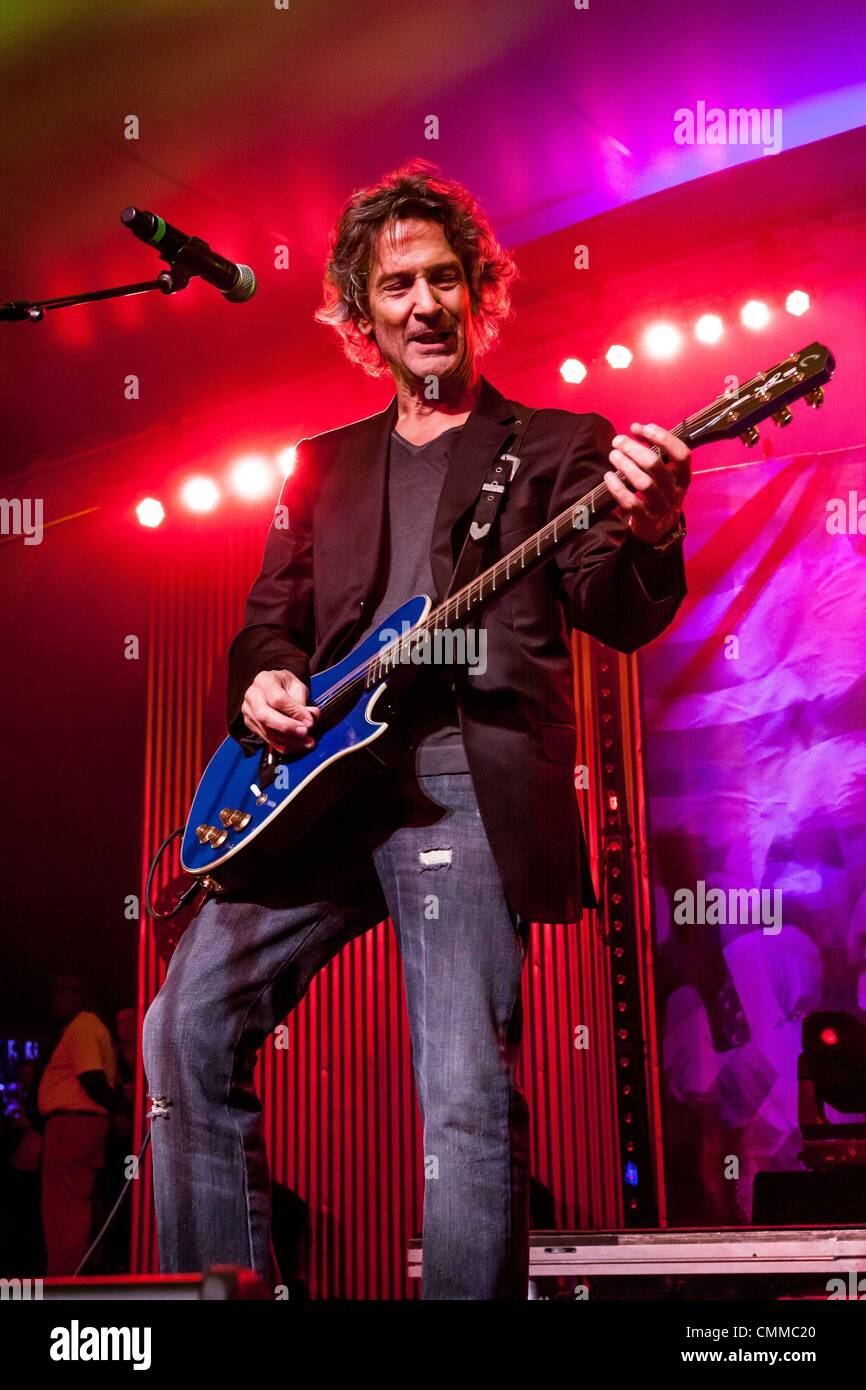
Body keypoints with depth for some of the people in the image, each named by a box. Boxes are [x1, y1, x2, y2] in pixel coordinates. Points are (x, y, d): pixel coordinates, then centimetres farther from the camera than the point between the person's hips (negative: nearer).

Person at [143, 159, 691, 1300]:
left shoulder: (560, 445, 11)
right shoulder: (326, 465, 23)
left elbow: (616, 613, -3)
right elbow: (269, 616, 24)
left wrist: (646, 532, -26)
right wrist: (263, 683, -1)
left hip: (470, 783, -4)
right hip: (318, 775, 5)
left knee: (469, 1098, -12)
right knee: (189, 1025, -3)